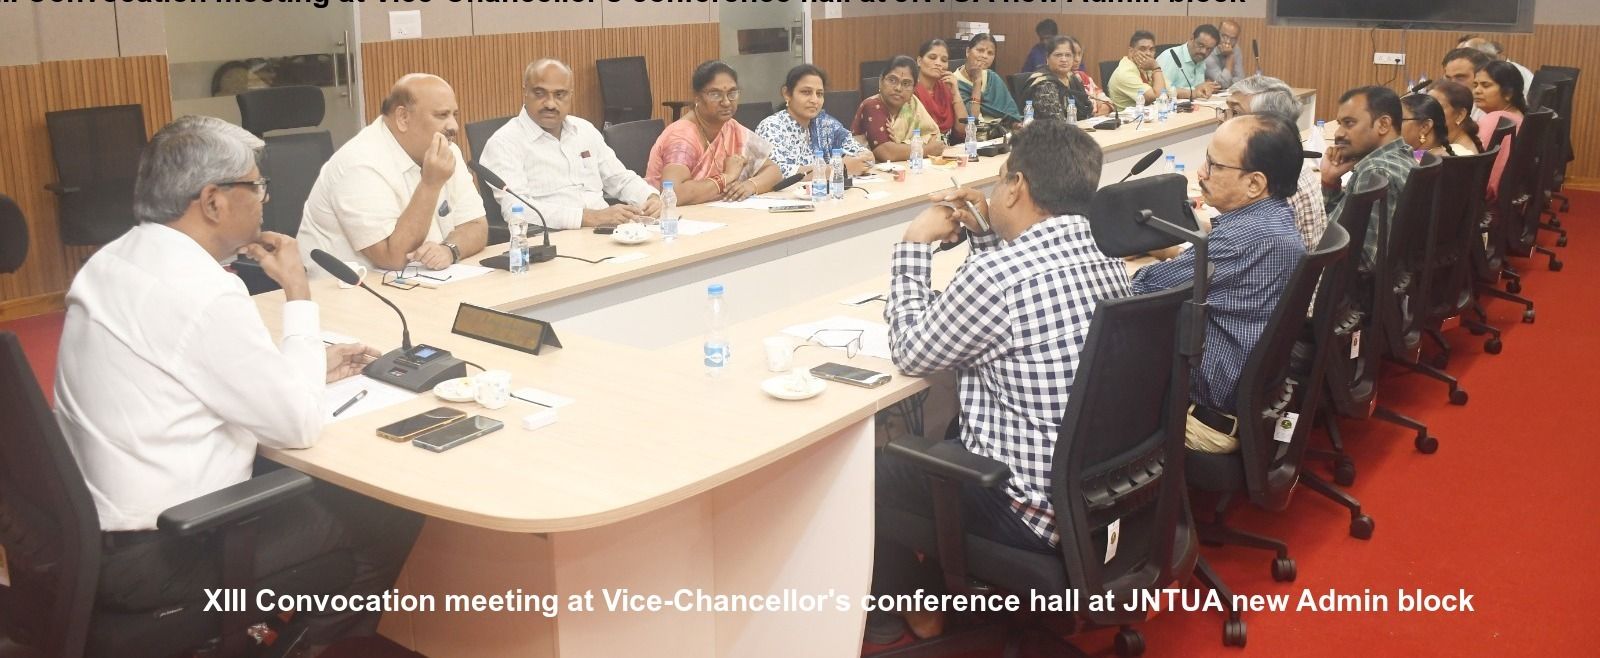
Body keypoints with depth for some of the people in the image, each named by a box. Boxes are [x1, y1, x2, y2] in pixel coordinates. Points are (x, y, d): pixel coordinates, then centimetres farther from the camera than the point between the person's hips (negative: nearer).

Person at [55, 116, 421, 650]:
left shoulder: (114, 261, 5)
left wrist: (306, 366, 11)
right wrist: (297, 290, -11)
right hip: (149, 557, -10)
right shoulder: (201, 292, -25)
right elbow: (301, 424, -17)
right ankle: (319, 639, 23)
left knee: (316, 487, 23)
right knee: (392, 520, 0)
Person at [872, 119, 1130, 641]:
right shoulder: (1108, 267, 0)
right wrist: (983, 233, 10)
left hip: (1040, 511, -8)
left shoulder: (996, 274, -26)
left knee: (874, 469, 15)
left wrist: (914, 247, 0)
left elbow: (912, 353, -9)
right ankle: (949, 578, 44)